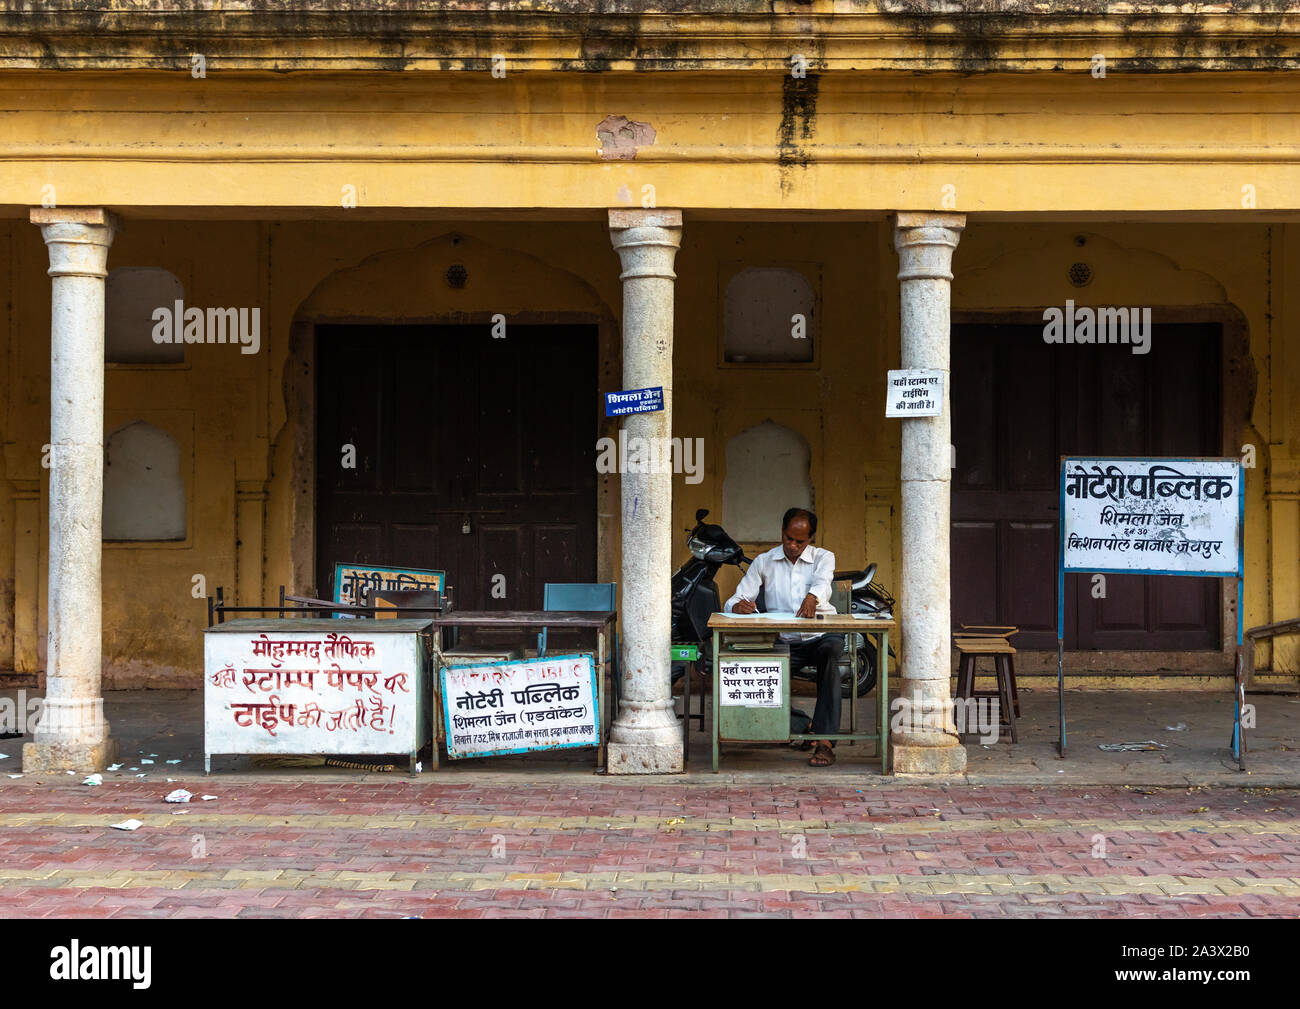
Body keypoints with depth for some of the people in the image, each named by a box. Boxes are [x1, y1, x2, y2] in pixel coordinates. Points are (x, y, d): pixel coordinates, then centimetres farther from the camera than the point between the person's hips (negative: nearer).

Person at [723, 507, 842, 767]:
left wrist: (812, 597, -44)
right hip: (783, 642, 1)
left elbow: (822, 583, -19)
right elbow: (734, 602, 4)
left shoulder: (823, 558, 6)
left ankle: (825, 740, -40)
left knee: (829, 651, -38)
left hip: (821, 636, -1)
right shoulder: (764, 562, 10)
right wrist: (738, 605, -23)